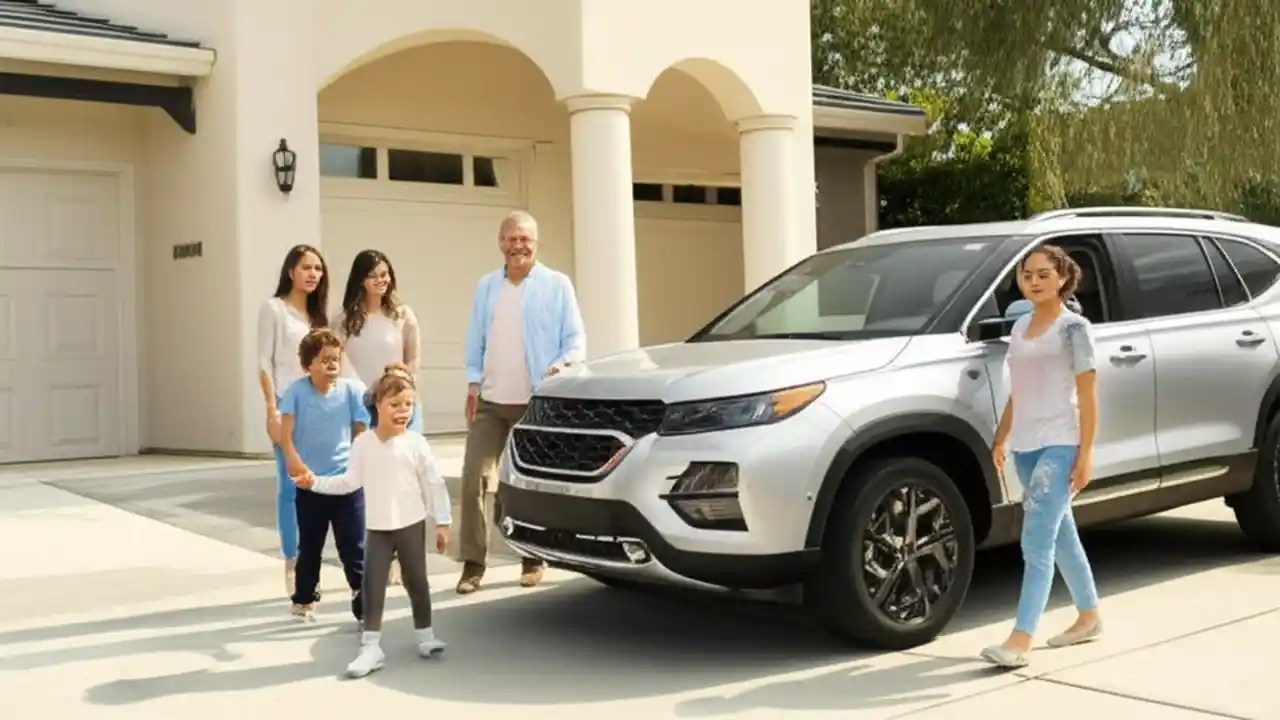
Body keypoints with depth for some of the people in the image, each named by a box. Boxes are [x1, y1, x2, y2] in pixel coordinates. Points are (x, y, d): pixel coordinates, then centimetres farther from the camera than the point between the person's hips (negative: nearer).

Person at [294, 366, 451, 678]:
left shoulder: (416, 443, -8)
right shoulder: (363, 443, -2)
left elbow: (434, 484, -6)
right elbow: (351, 481, 6)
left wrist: (442, 522, -7)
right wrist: (316, 482, -2)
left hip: (411, 524, -2)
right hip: (377, 527, 2)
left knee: (416, 581, 9)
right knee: (372, 585, 0)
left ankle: (425, 635, 25)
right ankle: (371, 646, 4)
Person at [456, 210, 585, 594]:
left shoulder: (557, 284, 0)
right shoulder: (486, 286, 12)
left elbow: (575, 338, -3)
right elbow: (475, 340, 13)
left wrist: (562, 365, -21)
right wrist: (473, 383, 3)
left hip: (536, 401, -3)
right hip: (490, 401, 3)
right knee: (474, 478, -5)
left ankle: (533, 560, 20)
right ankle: (473, 563, 1)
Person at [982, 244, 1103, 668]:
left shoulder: (1073, 327, -5)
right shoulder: (1020, 327, 14)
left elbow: (1087, 395, -8)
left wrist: (1085, 453, -13)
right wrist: (1001, 439, 16)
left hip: (1059, 445, -7)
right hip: (1025, 447, 7)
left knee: (1036, 542, -13)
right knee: (1060, 535, 16)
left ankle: (1021, 640, -15)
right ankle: (1089, 616, 32)